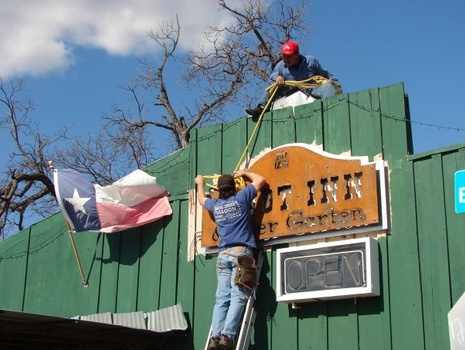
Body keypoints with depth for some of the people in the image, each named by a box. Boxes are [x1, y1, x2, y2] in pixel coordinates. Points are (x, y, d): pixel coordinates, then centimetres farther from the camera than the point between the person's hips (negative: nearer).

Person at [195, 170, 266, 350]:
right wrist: (244, 172, 33)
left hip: (224, 255, 4)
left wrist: (200, 183, 57)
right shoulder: (241, 198, 6)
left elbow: (201, 199, 40)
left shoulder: (215, 205, 15)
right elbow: (260, 180, 19)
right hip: (241, 253, -3)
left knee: (222, 298, -2)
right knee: (238, 297, -11)